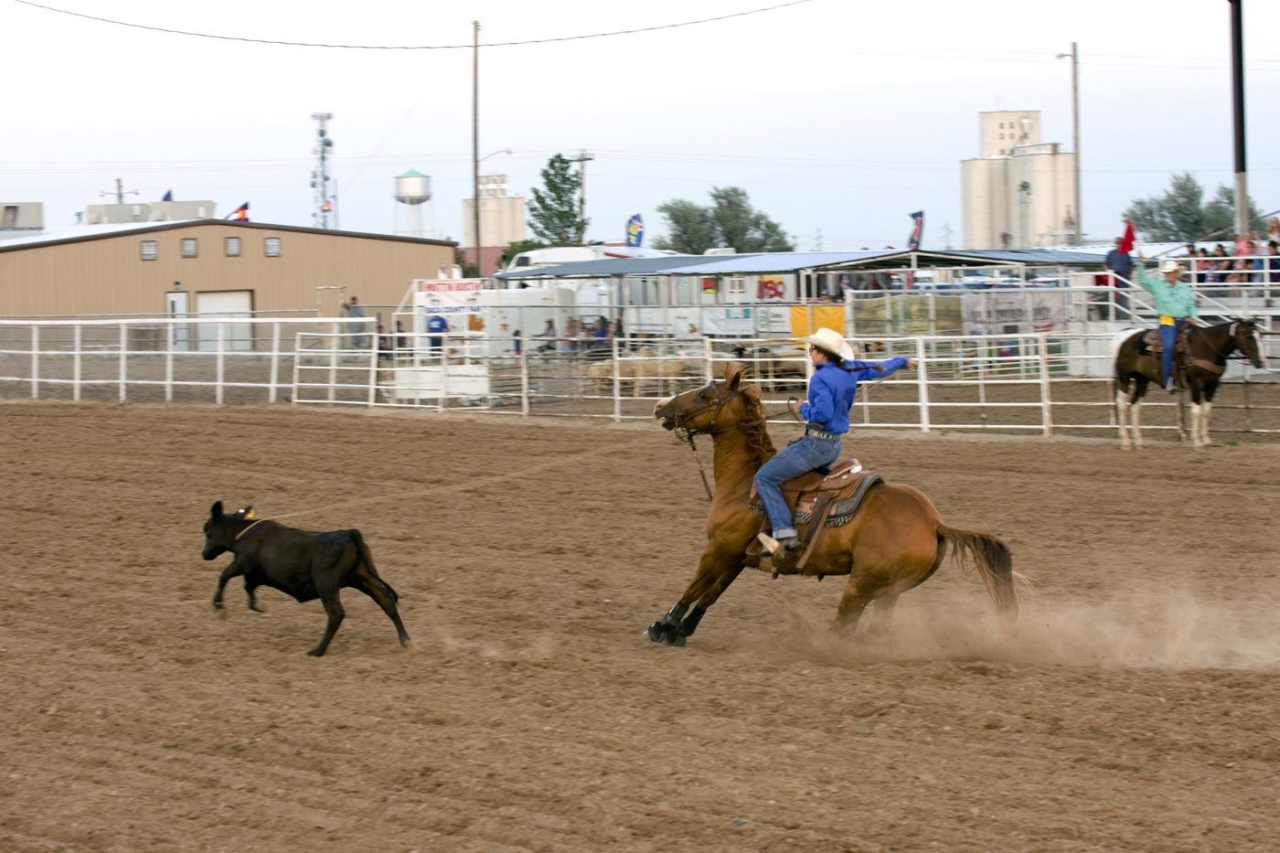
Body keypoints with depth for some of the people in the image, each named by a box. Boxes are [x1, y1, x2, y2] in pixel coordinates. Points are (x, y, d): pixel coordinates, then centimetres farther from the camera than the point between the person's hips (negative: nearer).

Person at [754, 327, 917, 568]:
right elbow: (879, 368, 23)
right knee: (782, 457, 30)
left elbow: (822, 414, -29)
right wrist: (902, 361, 41)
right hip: (834, 446, 10)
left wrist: (804, 408, -8)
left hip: (816, 444, -10)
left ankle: (786, 536, -24)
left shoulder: (821, 379, -20)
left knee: (765, 477, -10)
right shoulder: (850, 370, 6)